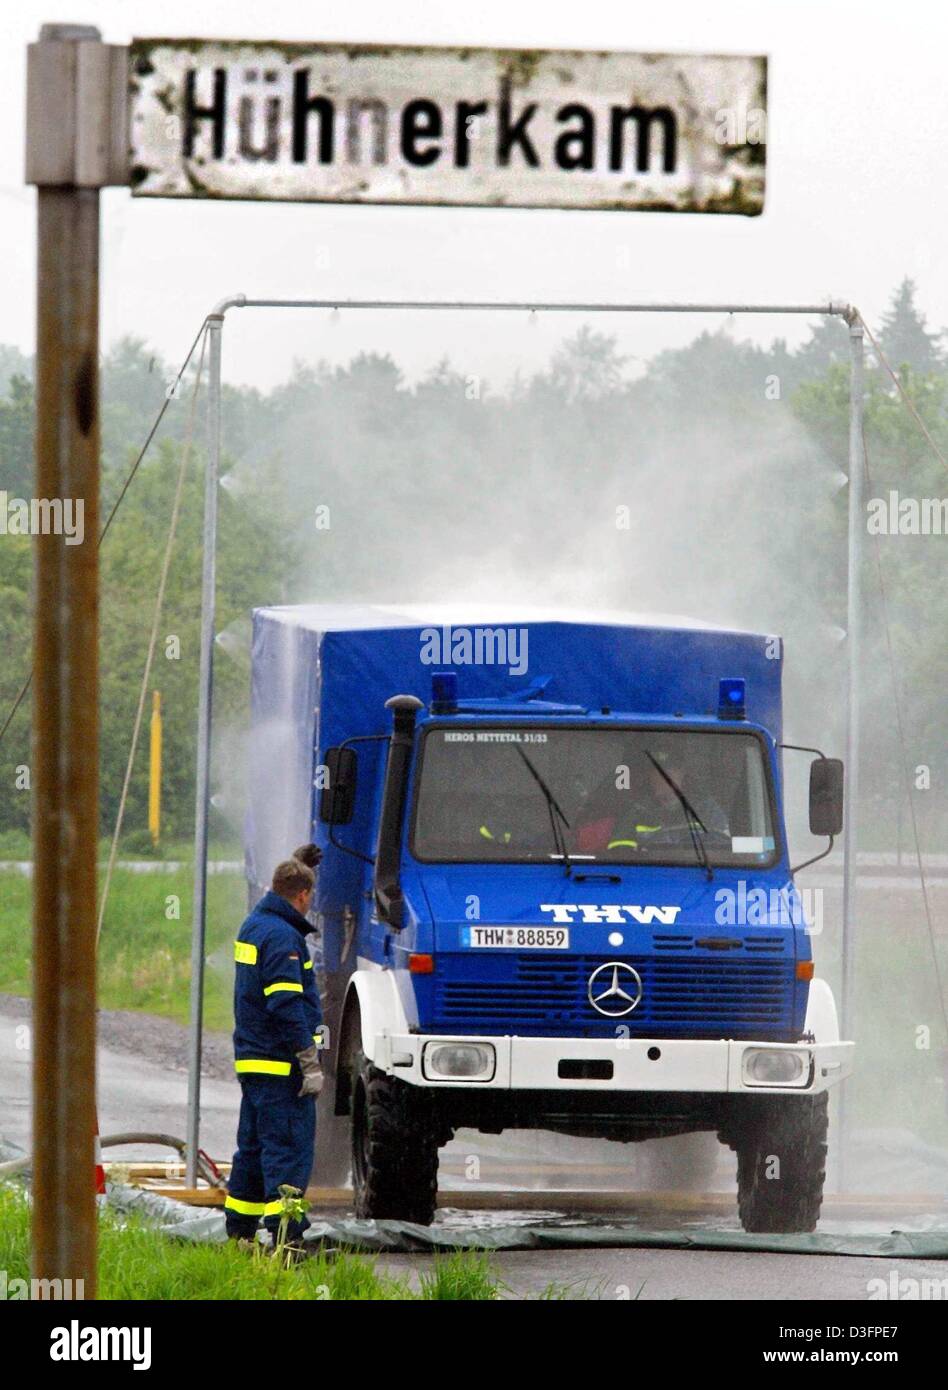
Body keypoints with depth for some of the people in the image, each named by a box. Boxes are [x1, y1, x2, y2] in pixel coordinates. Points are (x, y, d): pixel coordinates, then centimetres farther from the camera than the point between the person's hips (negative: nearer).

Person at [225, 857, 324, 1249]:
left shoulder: (253, 926, 13)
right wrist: (310, 1063, -19)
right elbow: (288, 1007, -21)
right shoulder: (282, 937, -16)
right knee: (289, 1148, -9)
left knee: (254, 1144, 17)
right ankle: (286, 1235, -14)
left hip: (251, 1059, 10)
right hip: (280, 1064, -10)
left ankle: (239, 1229, 23)